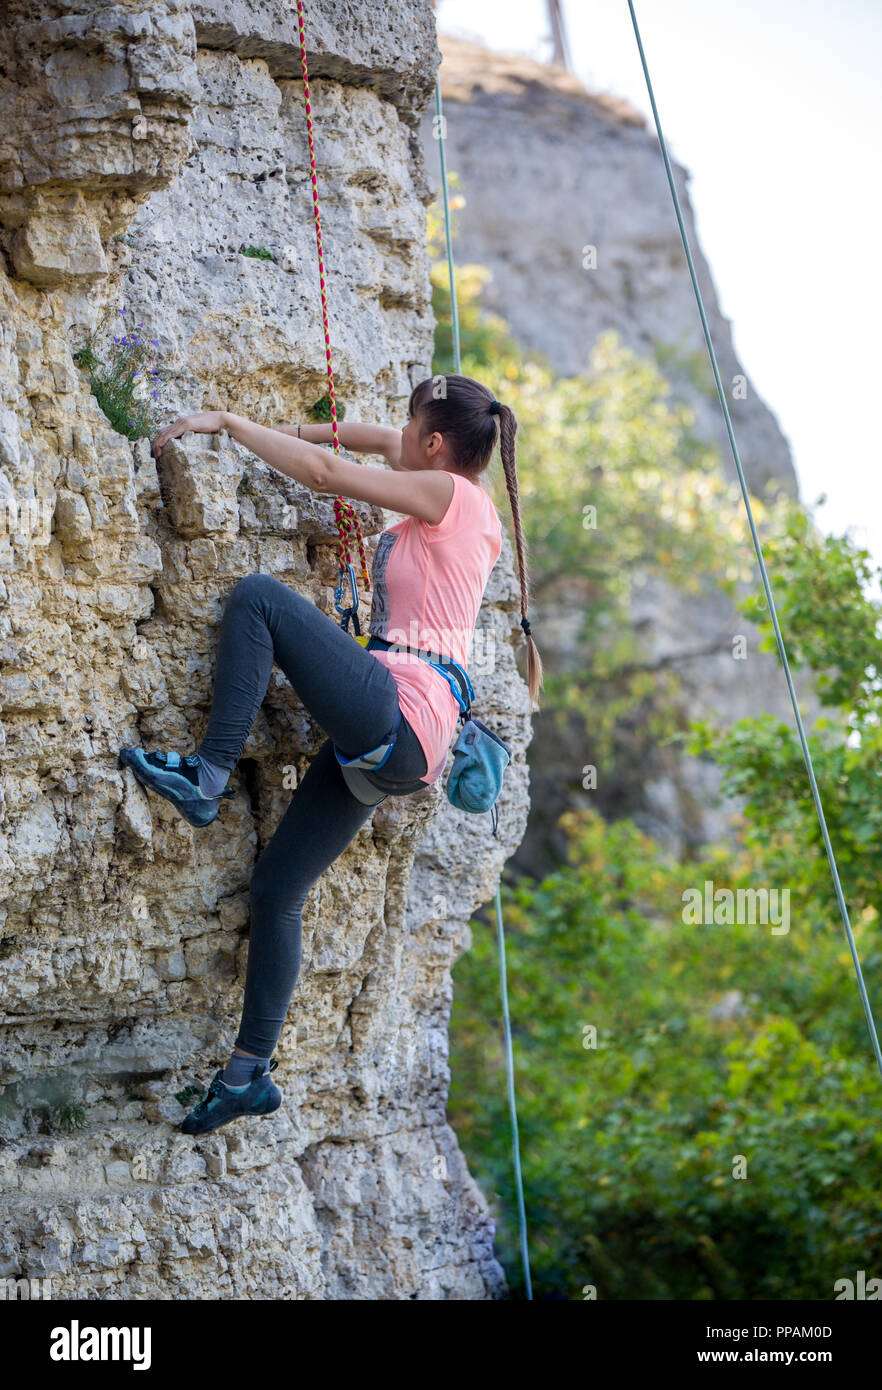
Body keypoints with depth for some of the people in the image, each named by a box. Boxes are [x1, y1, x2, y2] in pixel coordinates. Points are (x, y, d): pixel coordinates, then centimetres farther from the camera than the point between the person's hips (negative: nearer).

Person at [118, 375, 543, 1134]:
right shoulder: (454, 498, 19)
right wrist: (280, 431, 30)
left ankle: (209, 775, -17)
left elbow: (326, 472, -10)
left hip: (401, 711, -9)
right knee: (276, 887, 9)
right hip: (386, 746, 9)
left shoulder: (450, 493, -4)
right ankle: (250, 1072, 13)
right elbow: (382, 442, 35)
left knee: (259, 595, -14)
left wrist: (226, 421, -2)